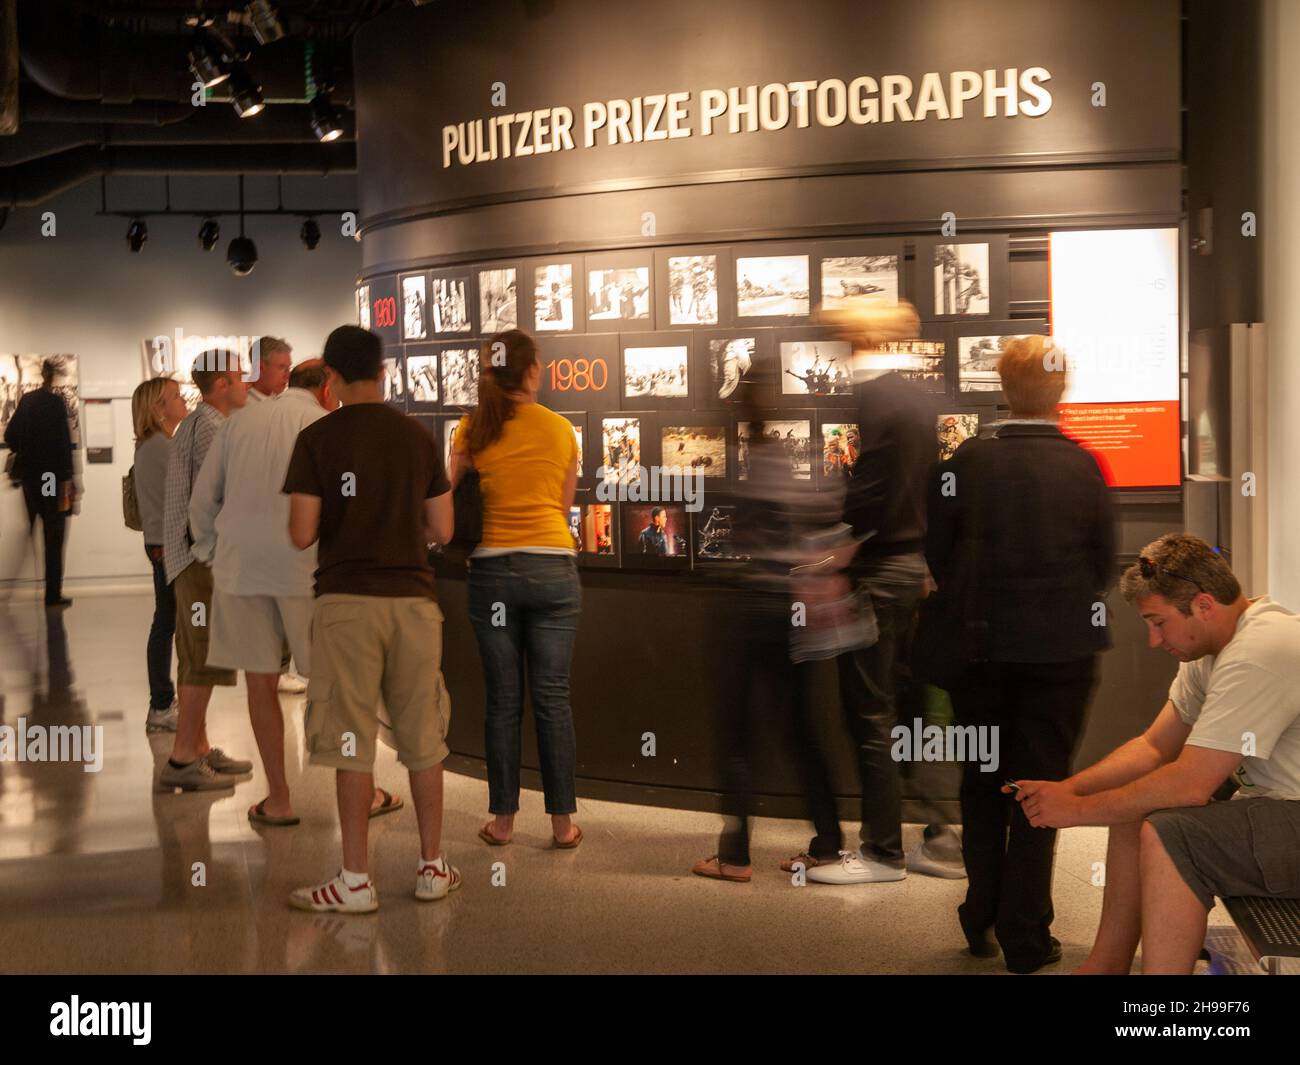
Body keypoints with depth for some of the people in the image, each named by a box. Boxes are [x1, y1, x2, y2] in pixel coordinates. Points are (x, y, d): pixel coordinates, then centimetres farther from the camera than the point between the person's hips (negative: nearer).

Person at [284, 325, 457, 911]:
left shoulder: (317, 439, -4)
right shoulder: (418, 436, 5)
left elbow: (302, 534, -7)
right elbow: (442, 529, 7)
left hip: (347, 600, -3)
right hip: (412, 598, 3)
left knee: (352, 741, 1)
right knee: (422, 736, 11)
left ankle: (356, 879, 3)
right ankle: (433, 866, 19)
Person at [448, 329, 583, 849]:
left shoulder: (473, 429, 1)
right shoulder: (561, 430, 4)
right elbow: (565, 506, 11)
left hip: (493, 570, 0)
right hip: (554, 567, 0)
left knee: (503, 700, 7)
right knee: (552, 699, 4)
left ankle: (502, 820, 12)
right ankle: (563, 821, 7)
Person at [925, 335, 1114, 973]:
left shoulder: (967, 462, -9)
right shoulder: (1083, 467, -11)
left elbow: (938, 551, -3)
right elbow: (1104, 559, -4)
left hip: (980, 644, 1)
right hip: (1062, 649, -1)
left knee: (982, 782, 16)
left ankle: (981, 920, 23)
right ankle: (1026, 937, 11)